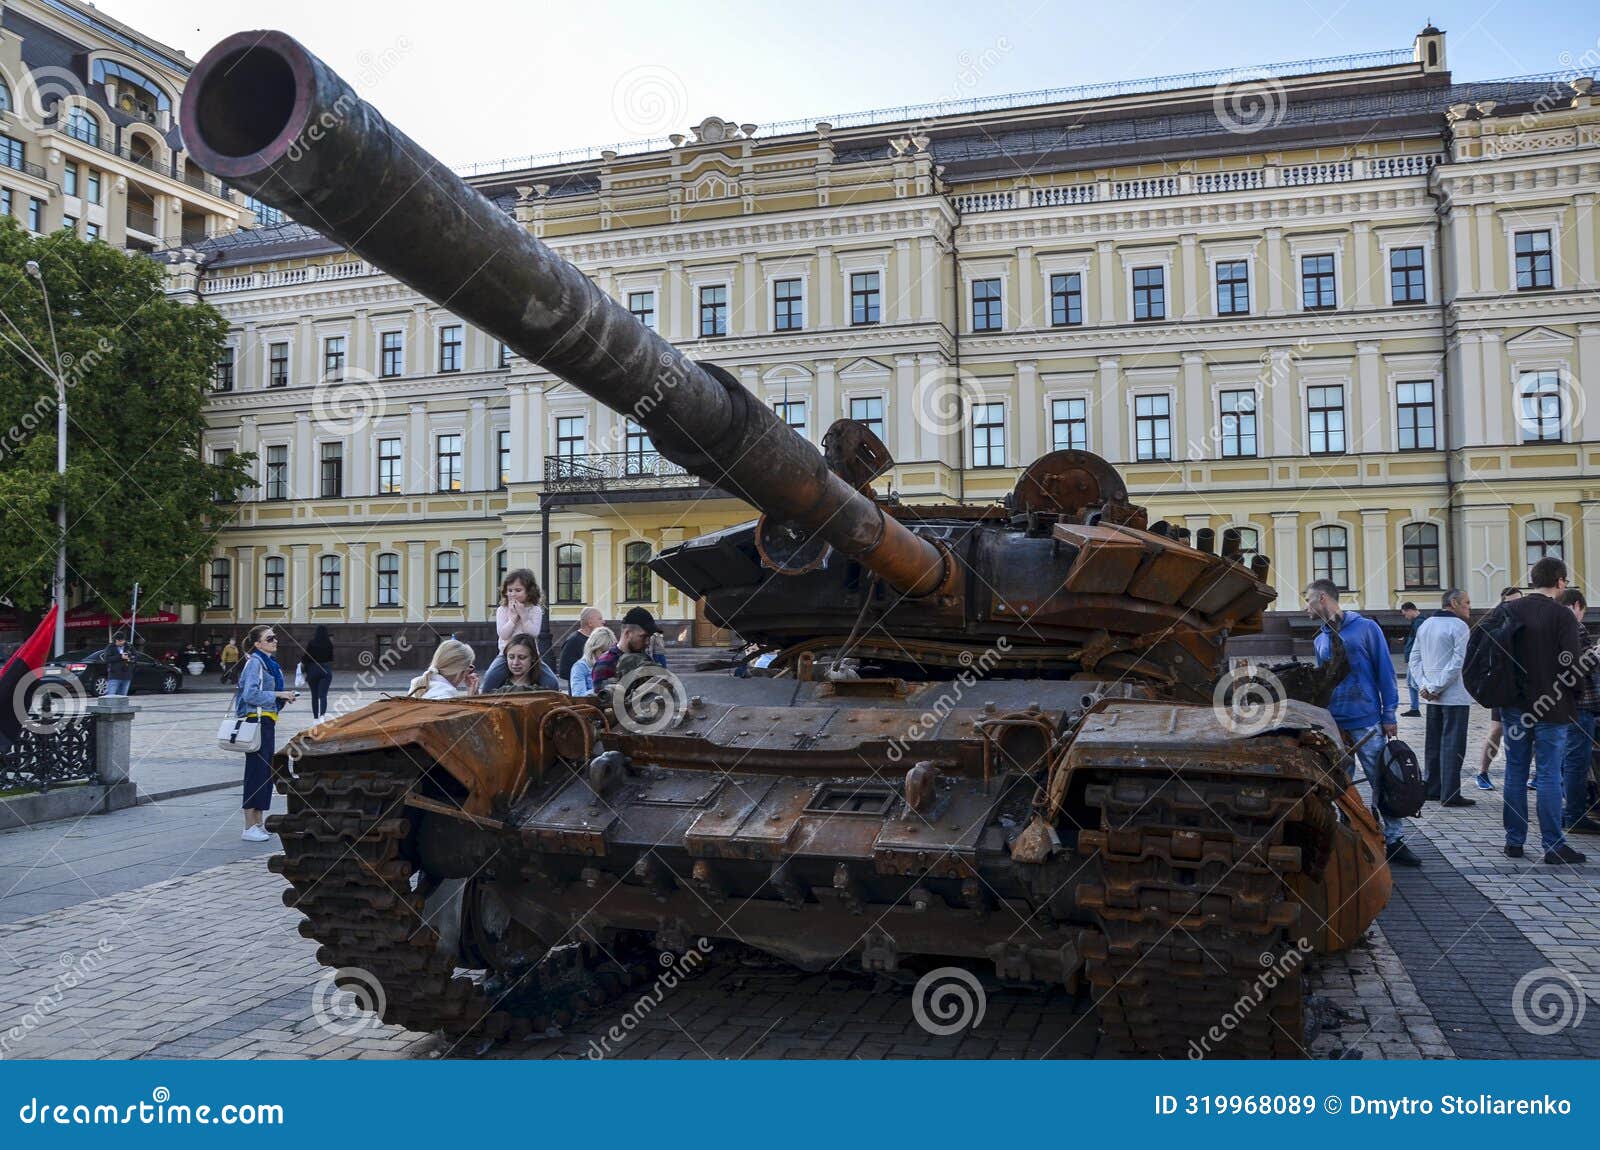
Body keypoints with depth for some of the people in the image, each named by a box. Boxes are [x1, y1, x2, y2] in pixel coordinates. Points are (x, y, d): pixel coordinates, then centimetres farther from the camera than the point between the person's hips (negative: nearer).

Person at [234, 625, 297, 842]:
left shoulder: (269, 662, 16)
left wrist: (284, 696, 6)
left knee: (266, 771, 13)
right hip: (256, 721, -10)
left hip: (266, 722, 10)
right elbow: (250, 694, -23)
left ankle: (258, 823, 22)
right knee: (257, 771, -6)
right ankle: (250, 828, 0)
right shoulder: (255, 662, -13)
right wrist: (278, 695, -17)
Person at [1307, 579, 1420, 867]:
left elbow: (1385, 671, -3)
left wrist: (1389, 715, -7)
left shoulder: (1365, 628, -2)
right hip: (1333, 726, 5)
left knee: (1383, 782, -1)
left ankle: (1394, 841, 7)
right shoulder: (1321, 640, 12)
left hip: (1367, 723, -5)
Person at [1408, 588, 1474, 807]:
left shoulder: (1425, 625, 12)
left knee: (1434, 743, 14)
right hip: (1455, 696, -7)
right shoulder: (1459, 626, -12)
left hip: (1432, 697, 7)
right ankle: (1450, 794, -4)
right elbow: (1458, 662, -19)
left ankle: (1432, 788, 19)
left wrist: (1423, 685, 3)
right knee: (1453, 744, -4)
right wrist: (1437, 687, -15)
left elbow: (1414, 657, 11)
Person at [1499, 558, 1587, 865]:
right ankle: (1553, 845, 3)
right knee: (1549, 776, -1)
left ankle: (1514, 840, 15)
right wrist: (1576, 691, 4)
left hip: (1514, 706, 5)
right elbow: (1572, 662, -13)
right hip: (1551, 708, -5)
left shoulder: (1509, 610, 3)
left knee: (1515, 773, 10)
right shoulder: (1562, 614, -12)